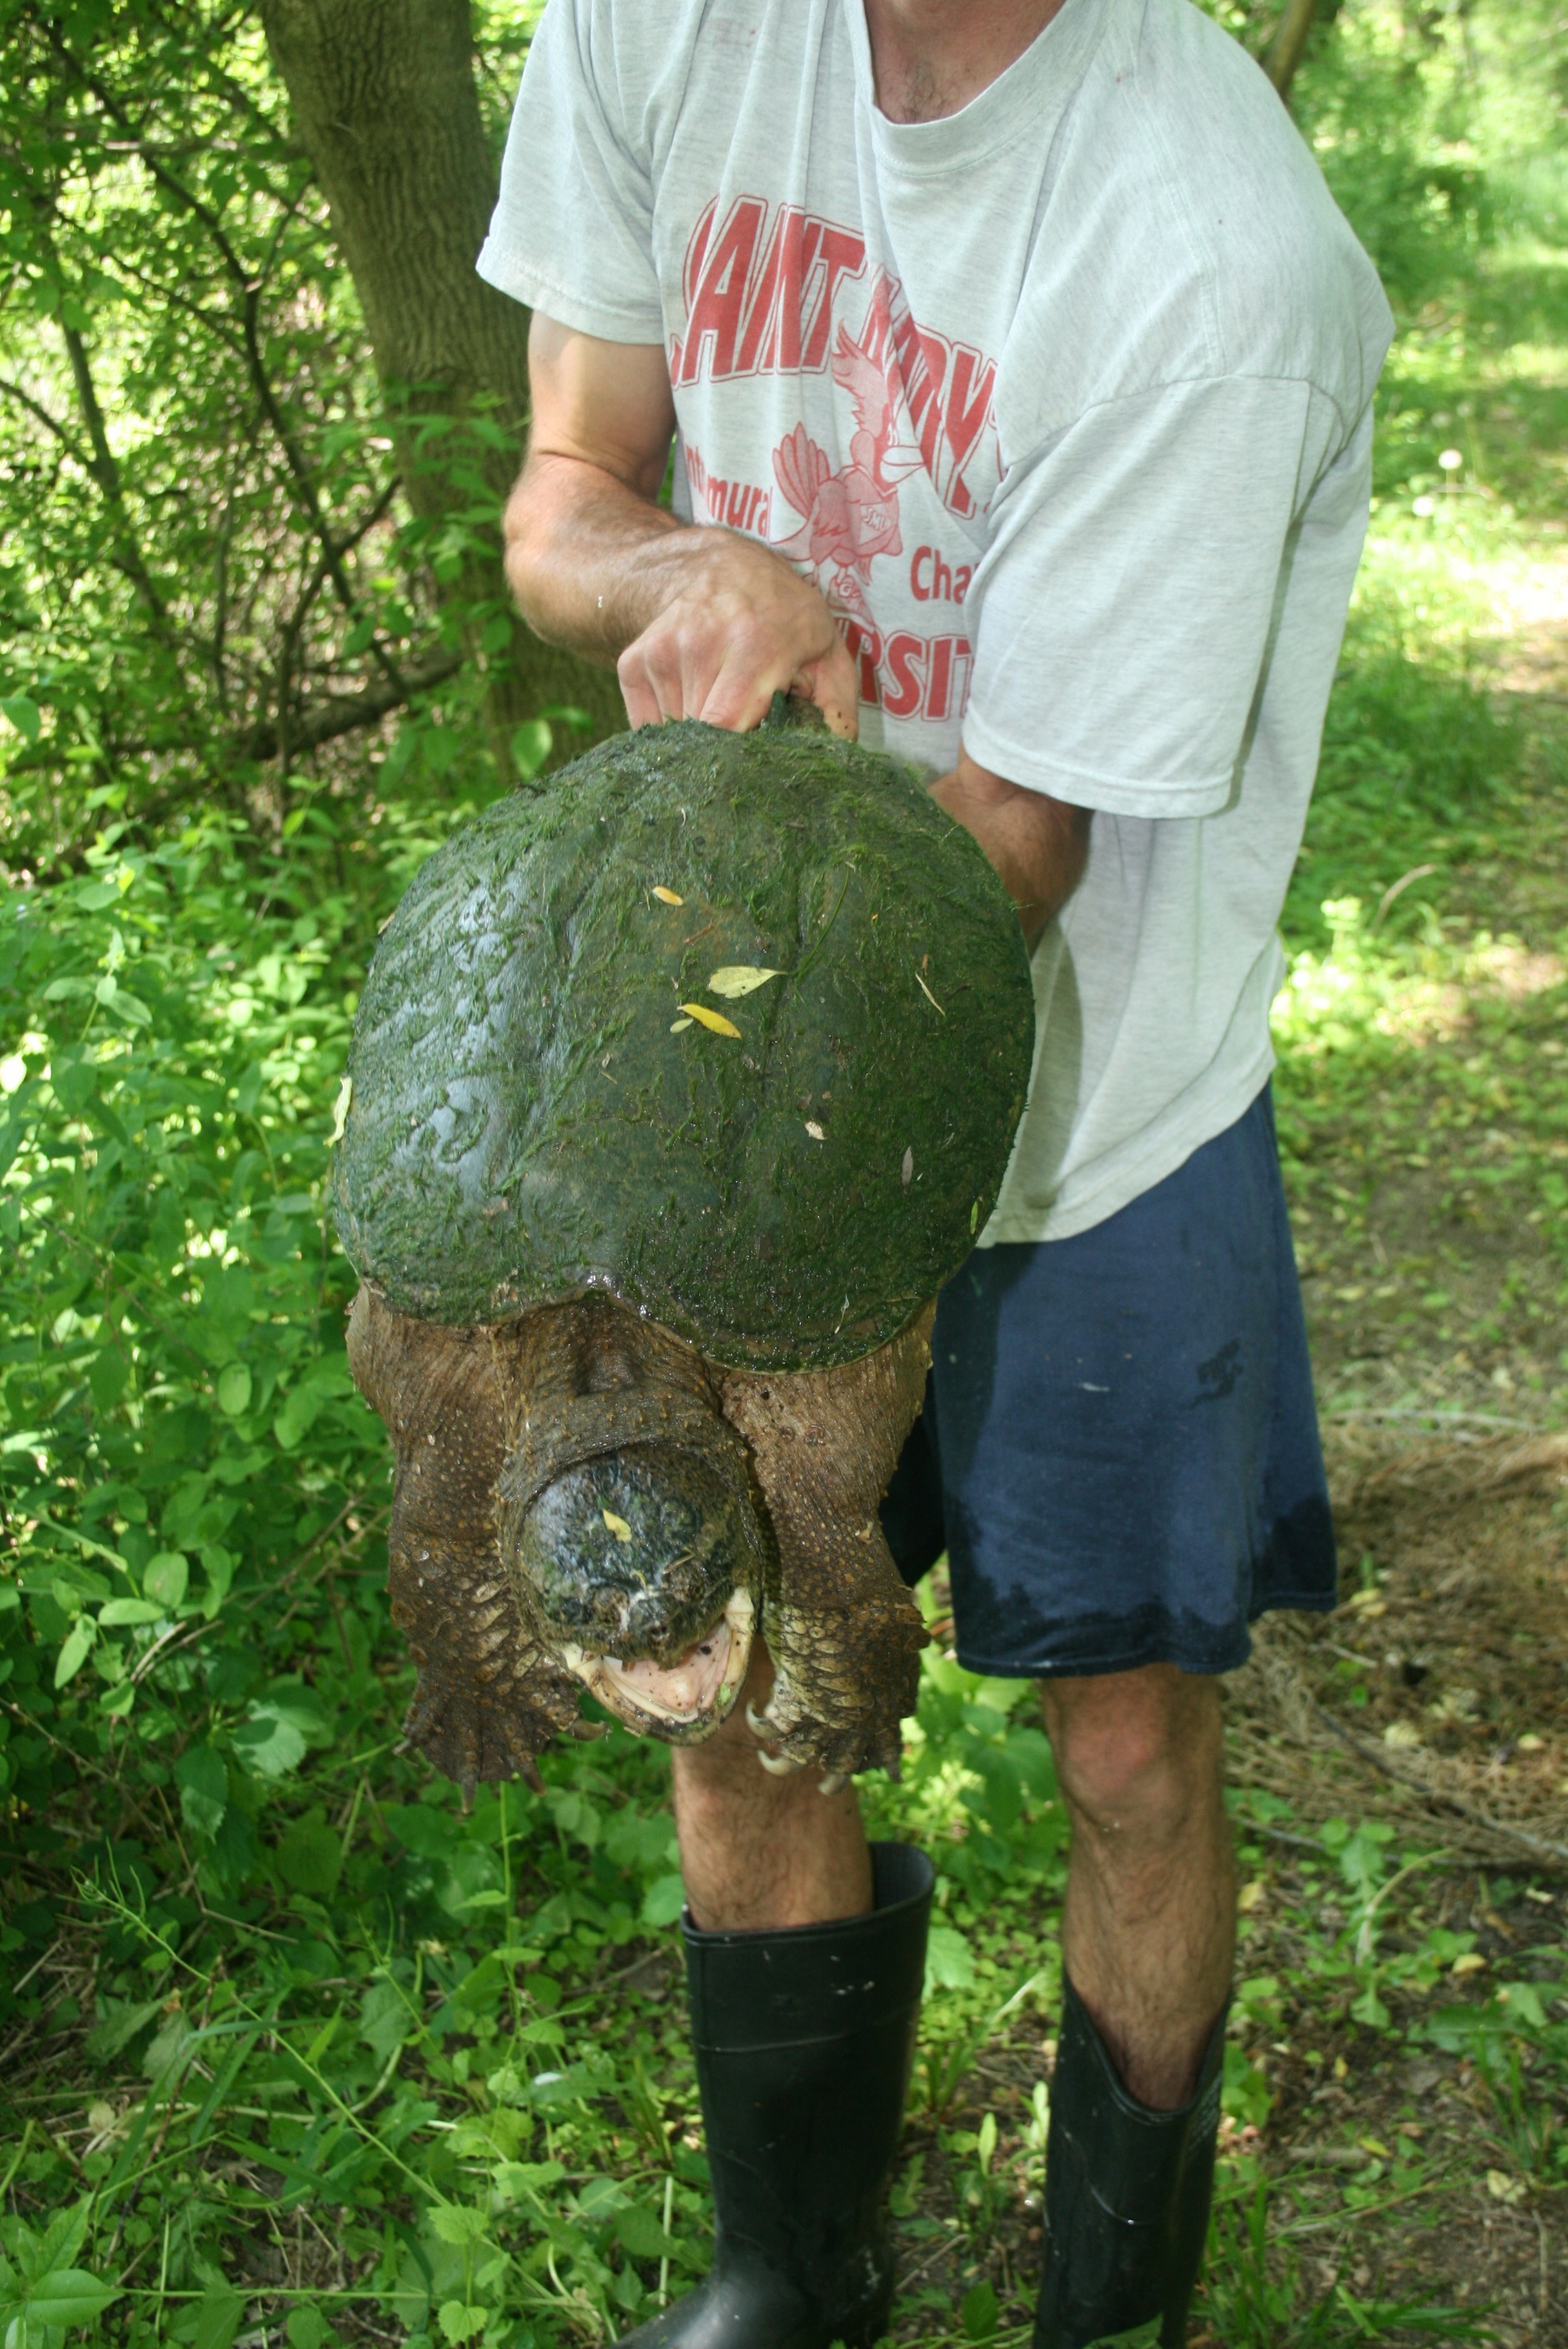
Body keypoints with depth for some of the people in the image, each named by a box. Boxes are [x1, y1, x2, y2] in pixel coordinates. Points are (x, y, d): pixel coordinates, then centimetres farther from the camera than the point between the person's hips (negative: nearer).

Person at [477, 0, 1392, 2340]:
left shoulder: (1211, 261, -27)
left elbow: (1006, 850, -23)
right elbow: (559, 507, 0)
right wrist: (694, 573, -24)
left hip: (1094, 1125, -4)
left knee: (1130, 1745, 11)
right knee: (733, 1698, 15)